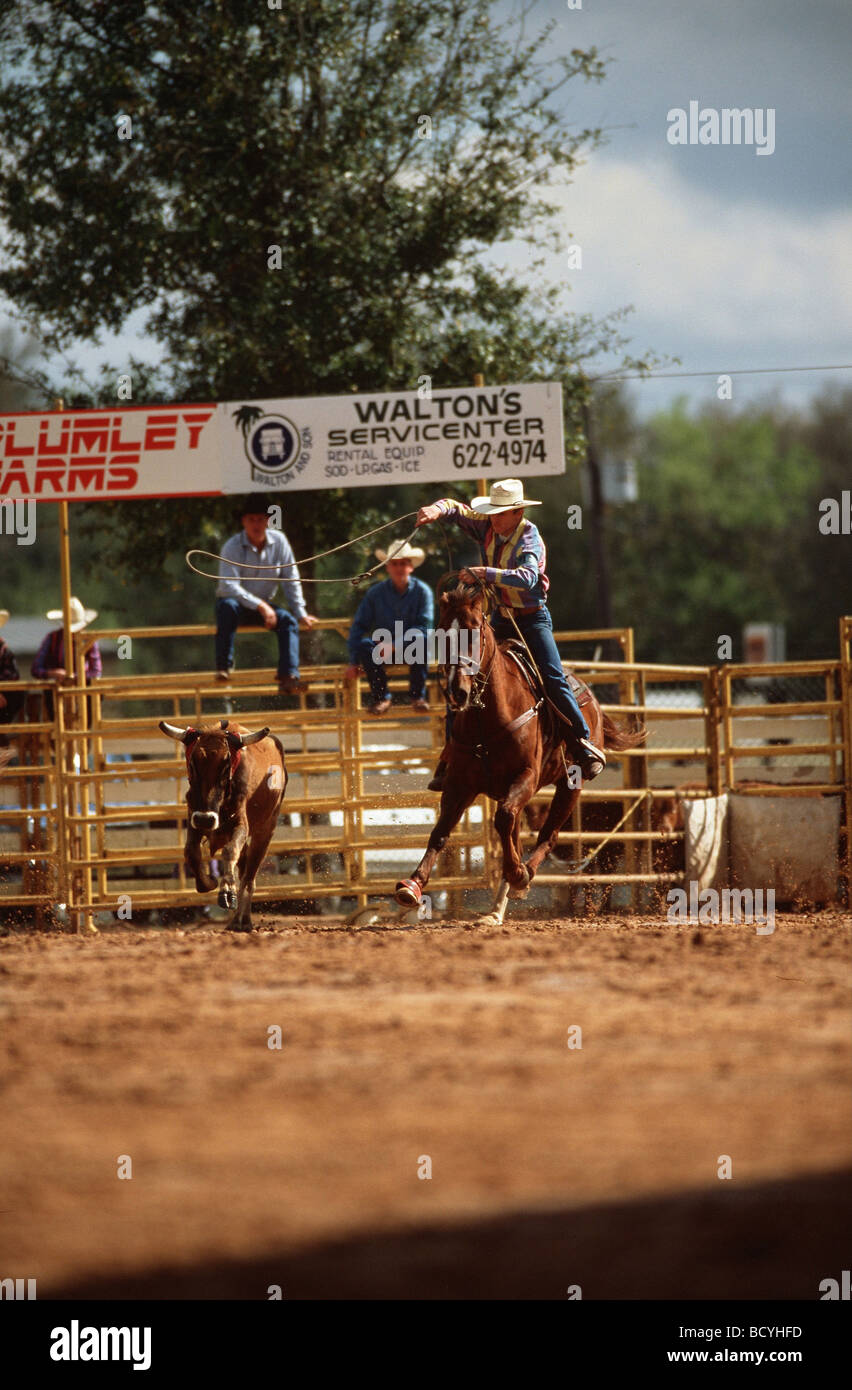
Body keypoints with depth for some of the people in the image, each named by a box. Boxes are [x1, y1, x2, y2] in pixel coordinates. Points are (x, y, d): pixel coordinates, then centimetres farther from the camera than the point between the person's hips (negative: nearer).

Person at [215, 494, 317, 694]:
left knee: (289, 621, -23)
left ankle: (288, 677, -33)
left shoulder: (279, 541, -4)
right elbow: (229, 586, -26)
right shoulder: (232, 547, -16)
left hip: (263, 607, 4)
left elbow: (291, 580, 1)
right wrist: (260, 606, -34)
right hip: (237, 603, -4)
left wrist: (301, 613, -3)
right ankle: (224, 667, -33)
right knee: (227, 606, -38)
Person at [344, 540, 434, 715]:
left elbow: (424, 627, -15)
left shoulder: (422, 591, -5)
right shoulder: (376, 593, -1)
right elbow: (358, 626, -2)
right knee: (365, 645, -31)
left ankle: (417, 695, -22)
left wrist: (395, 644, -28)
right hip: (384, 649, 1)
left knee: (422, 639, -35)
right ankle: (380, 697, -18)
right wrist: (353, 663, -11)